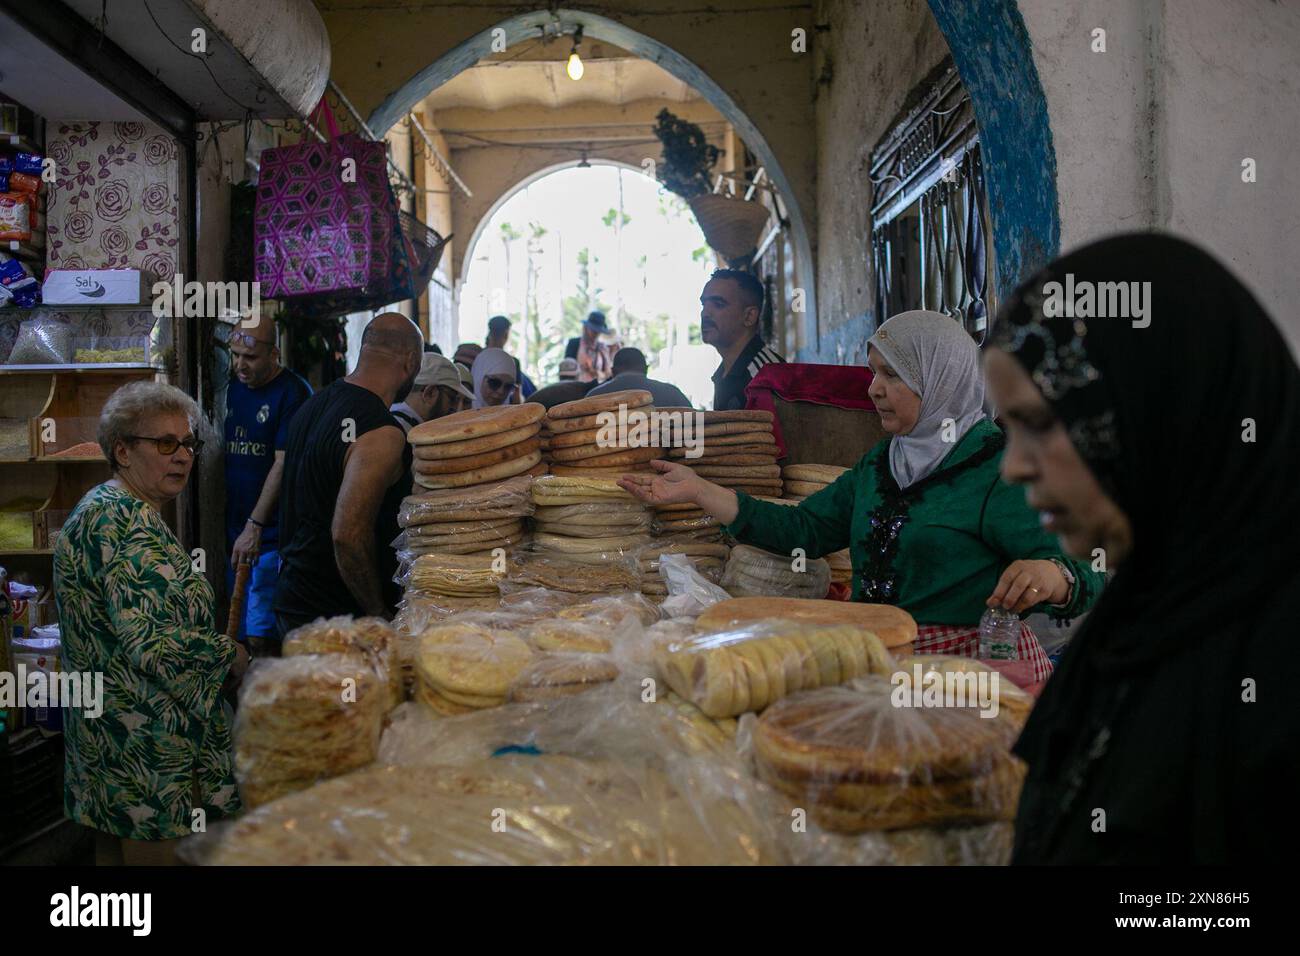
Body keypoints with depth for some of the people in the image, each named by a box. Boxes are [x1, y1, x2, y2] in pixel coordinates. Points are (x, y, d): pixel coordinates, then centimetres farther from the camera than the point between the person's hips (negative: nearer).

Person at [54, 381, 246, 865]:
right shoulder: (126, 521, -22)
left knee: (113, 845, 21)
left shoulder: (104, 507, 12)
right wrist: (232, 655, -13)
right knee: (154, 849, 2)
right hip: (144, 740, -11)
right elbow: (153, 643, -29)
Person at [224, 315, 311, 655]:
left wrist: (255, 526, -18)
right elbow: (228, 457, 16)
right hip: (235, 529, 7)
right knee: (236, 629, 11)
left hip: (272, 535, -7)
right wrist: (234, 525, 8)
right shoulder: (234, 388, 13)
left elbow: (284, 464, -14)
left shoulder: (292, 392, -8)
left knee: (259, 636, -9)